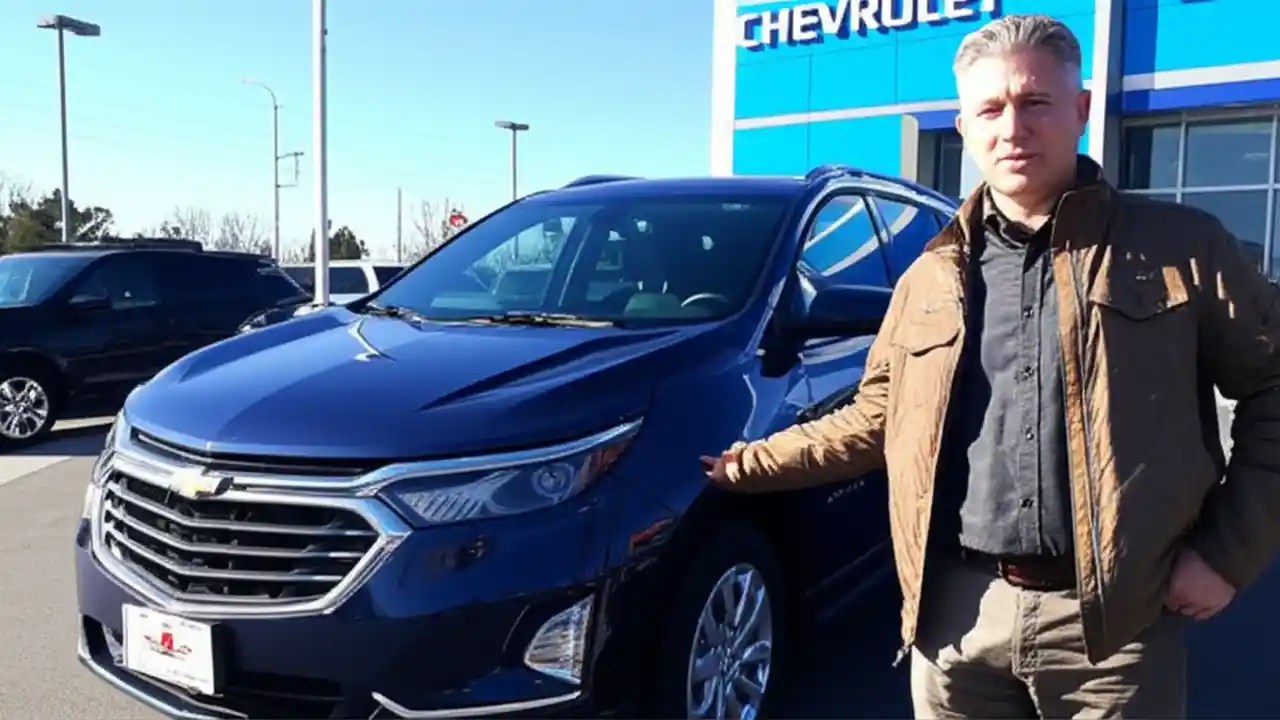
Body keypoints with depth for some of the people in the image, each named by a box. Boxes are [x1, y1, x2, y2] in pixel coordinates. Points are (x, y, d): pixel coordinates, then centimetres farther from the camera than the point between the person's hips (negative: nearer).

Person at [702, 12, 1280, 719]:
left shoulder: (1181, 247, 0)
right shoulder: (929, 277, 11)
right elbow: (874, 420, 17)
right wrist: (754, 463, 15)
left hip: (1110, 619, -2)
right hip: (955, 615, 3)